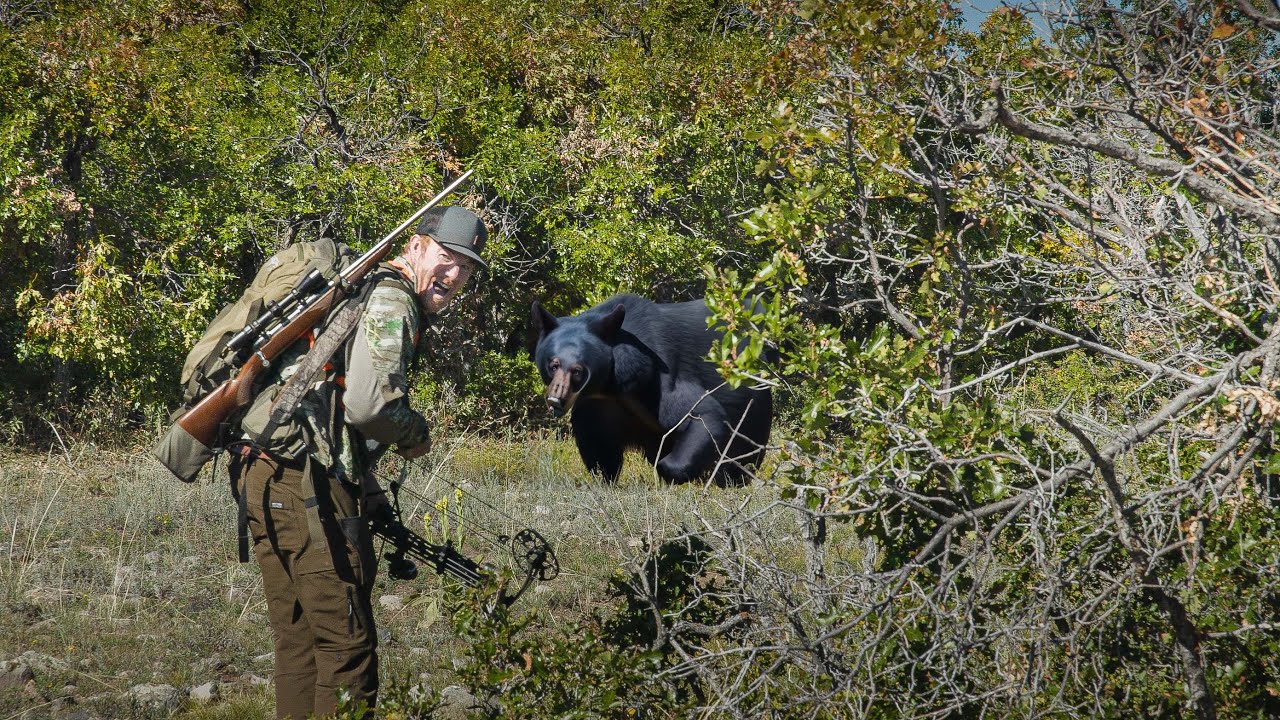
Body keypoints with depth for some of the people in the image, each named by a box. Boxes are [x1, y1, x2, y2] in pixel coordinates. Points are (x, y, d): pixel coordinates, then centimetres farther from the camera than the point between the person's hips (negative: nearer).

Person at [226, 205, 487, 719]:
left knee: (300, 642, 13)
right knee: (346, 643, -6)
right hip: (306, 483, -10)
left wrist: (368, 495, 22)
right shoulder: (392, 301, -9)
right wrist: (419, 437, -1)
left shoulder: (363, 291, 23)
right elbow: (368, 405, -20)